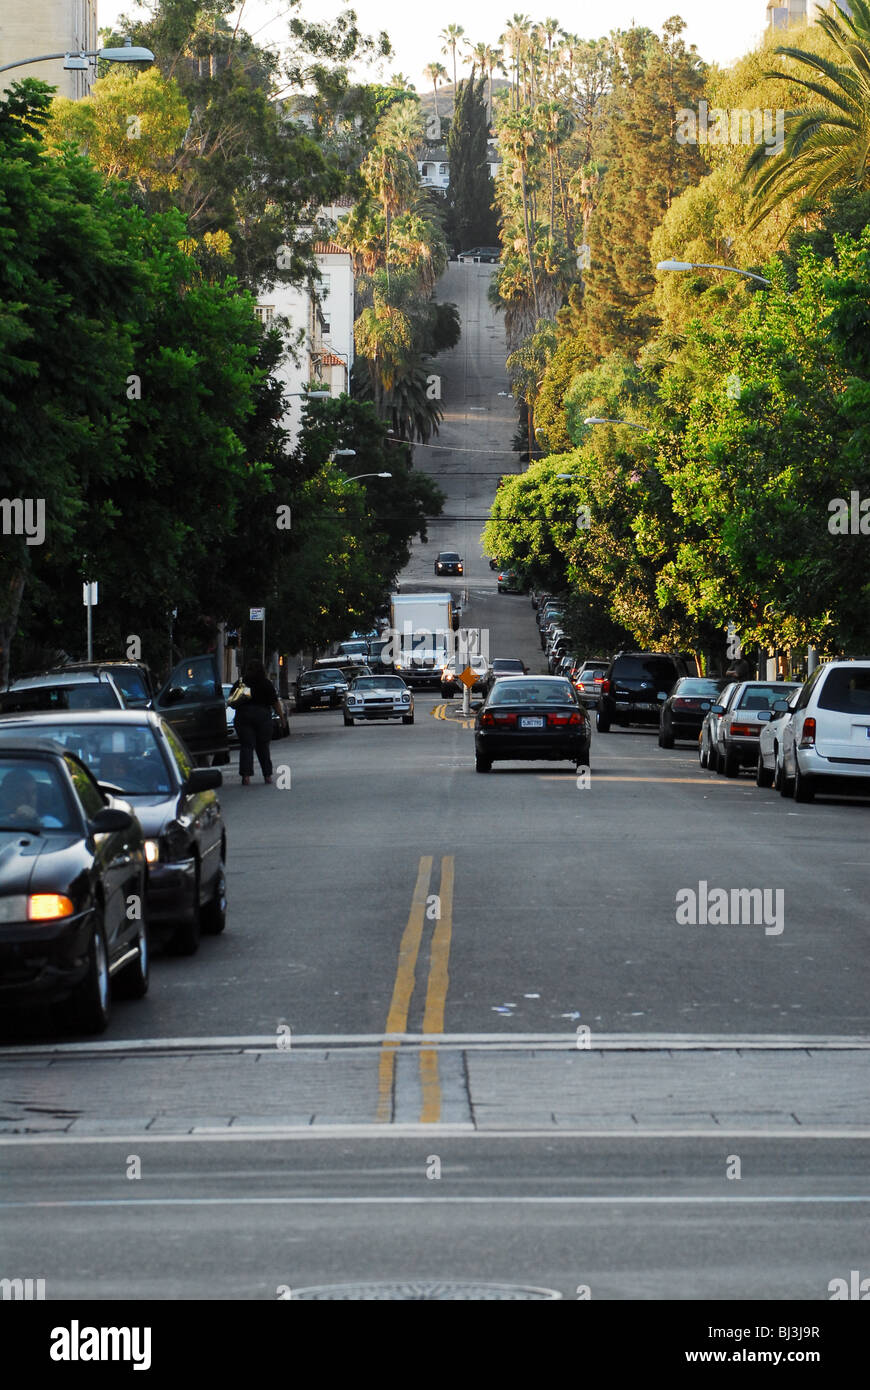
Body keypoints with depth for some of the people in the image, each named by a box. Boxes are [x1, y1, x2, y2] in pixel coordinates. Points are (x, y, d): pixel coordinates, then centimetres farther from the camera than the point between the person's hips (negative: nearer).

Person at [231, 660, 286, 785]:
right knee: (263, 747, 11)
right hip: (263, 716, 0)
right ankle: (267, 775, 13)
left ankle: (246, 776, -11)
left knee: (246, 746, 0)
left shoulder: (239, 683, 4)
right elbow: (275, 703, 1)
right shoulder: (267, 684, 2)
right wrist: (282, 719, 6)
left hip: (243, 715, 0)